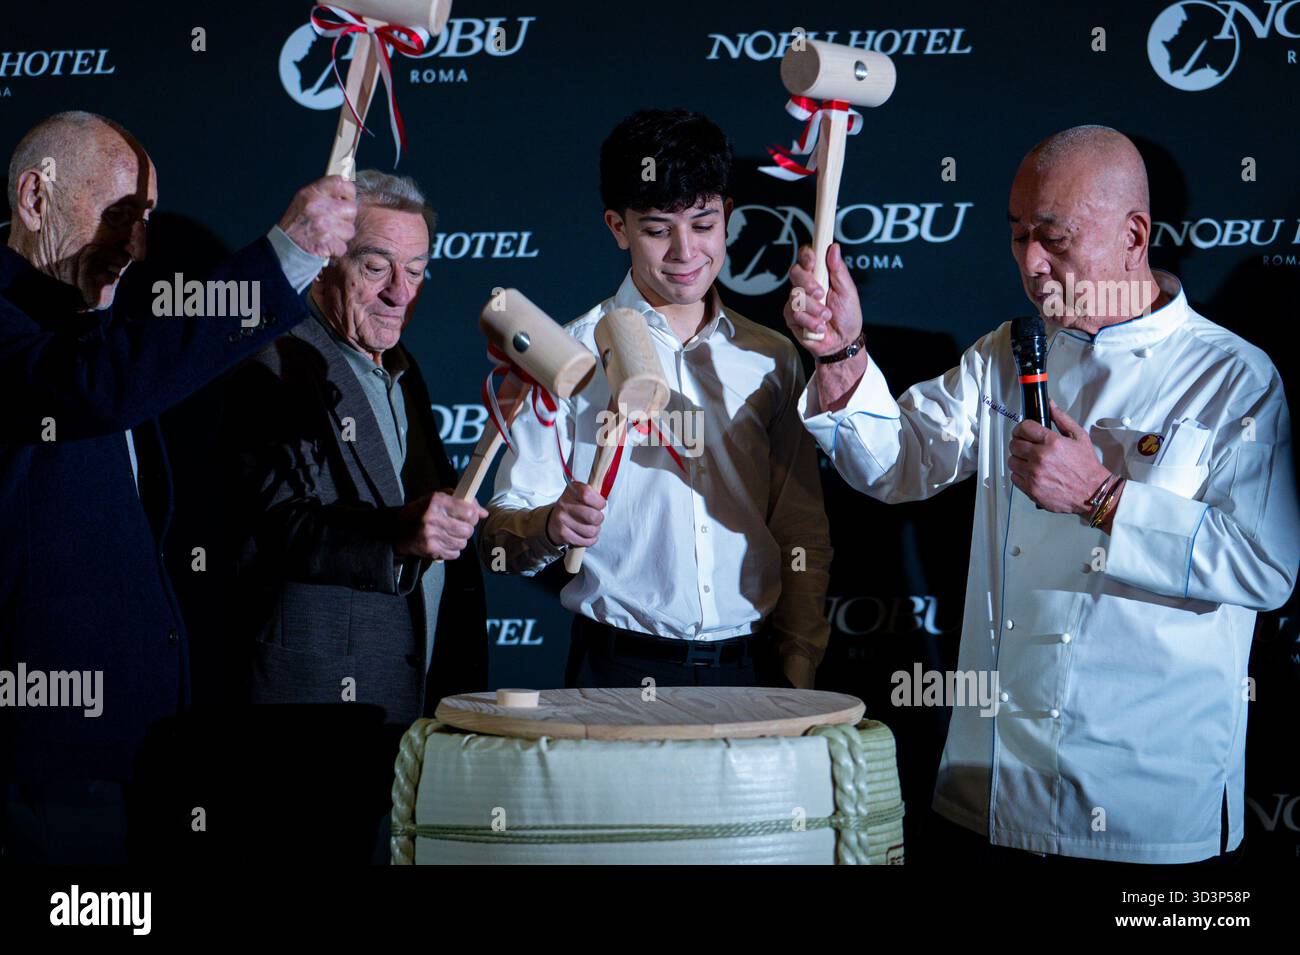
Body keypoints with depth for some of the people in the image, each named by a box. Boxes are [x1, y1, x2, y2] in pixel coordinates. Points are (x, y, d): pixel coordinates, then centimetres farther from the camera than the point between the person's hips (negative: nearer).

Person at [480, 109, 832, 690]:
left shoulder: (770, 360, 10)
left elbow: (804, 540, 12)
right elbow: (501, 537, -4)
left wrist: (797, 676, 3)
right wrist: (552, 528, -25)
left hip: (753, 670, 3)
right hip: (620, 673, -3)